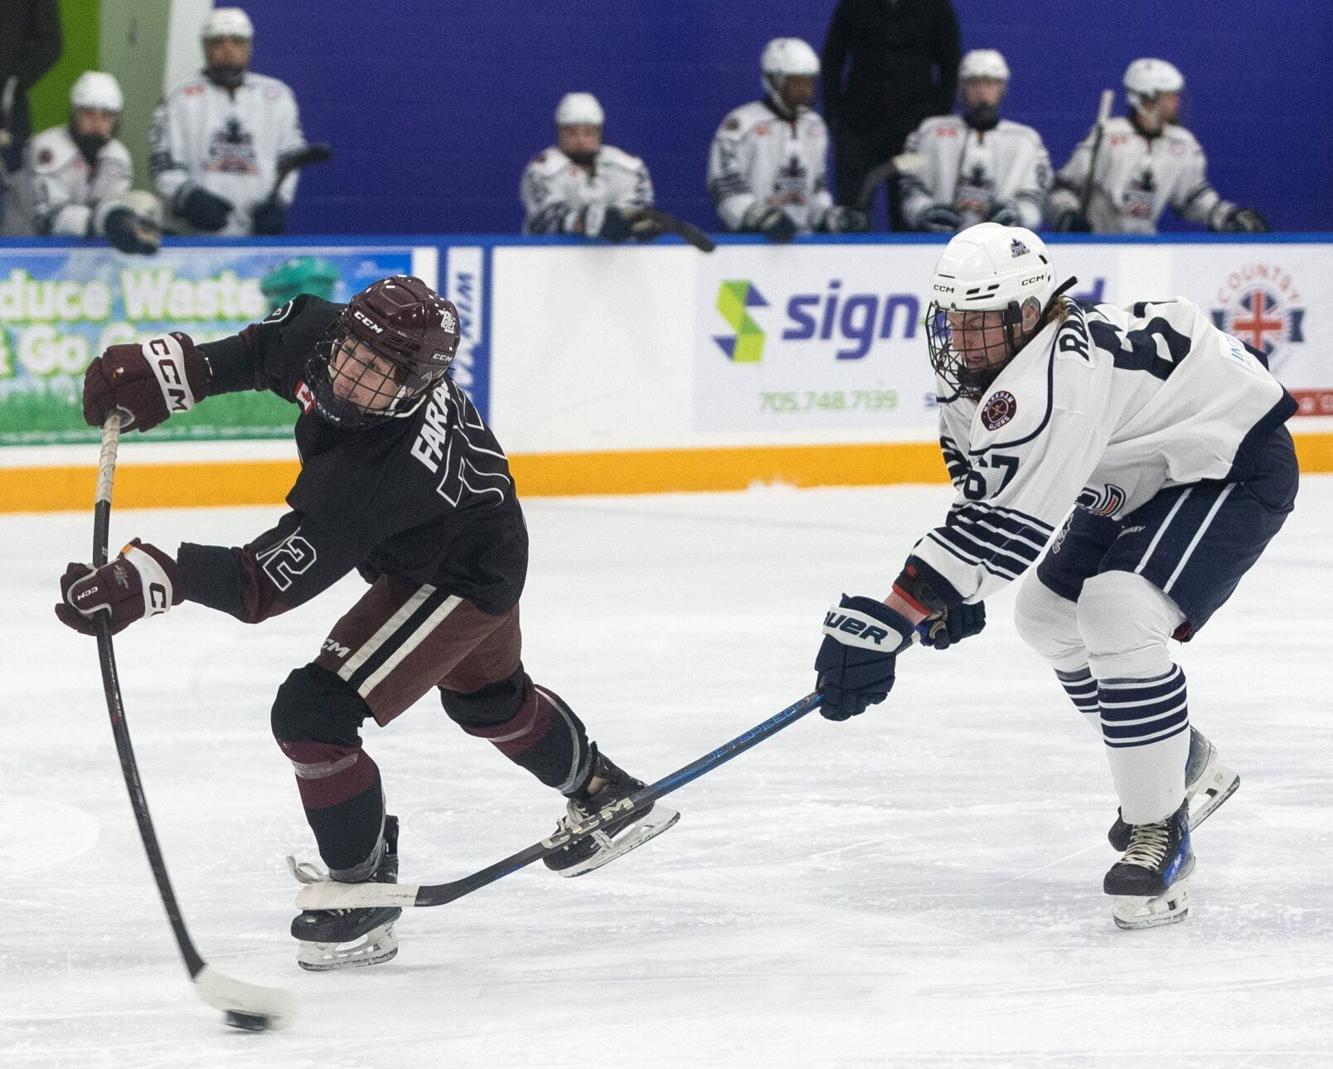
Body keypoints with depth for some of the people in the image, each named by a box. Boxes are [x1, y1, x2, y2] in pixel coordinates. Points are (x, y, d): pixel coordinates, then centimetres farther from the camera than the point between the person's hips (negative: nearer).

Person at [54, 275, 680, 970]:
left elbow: (267, 580, -45)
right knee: (487, 697, 32)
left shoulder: (375, 473, -44)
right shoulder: (320, 335, -25)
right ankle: (605, 797, 57)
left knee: (316, 710, -16)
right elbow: (264, 350, 1)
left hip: (462, 582, -9)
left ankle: (364, 887, 2)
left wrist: (146, 580, -52)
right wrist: (171, 373, -11)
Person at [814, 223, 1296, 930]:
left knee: (1119, 616, -29)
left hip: (1237, 466, -11)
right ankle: (1187, 767, 33)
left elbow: (1006, 518, -42)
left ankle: (1160, 833, -17)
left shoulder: (1057, 377, -36)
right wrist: (957, 593, 0)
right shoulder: (988, 366, -5)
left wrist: (890, 620, -46)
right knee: (1049, 614, 16)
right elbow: (986, 490, 12)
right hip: (1151, 473, 11)